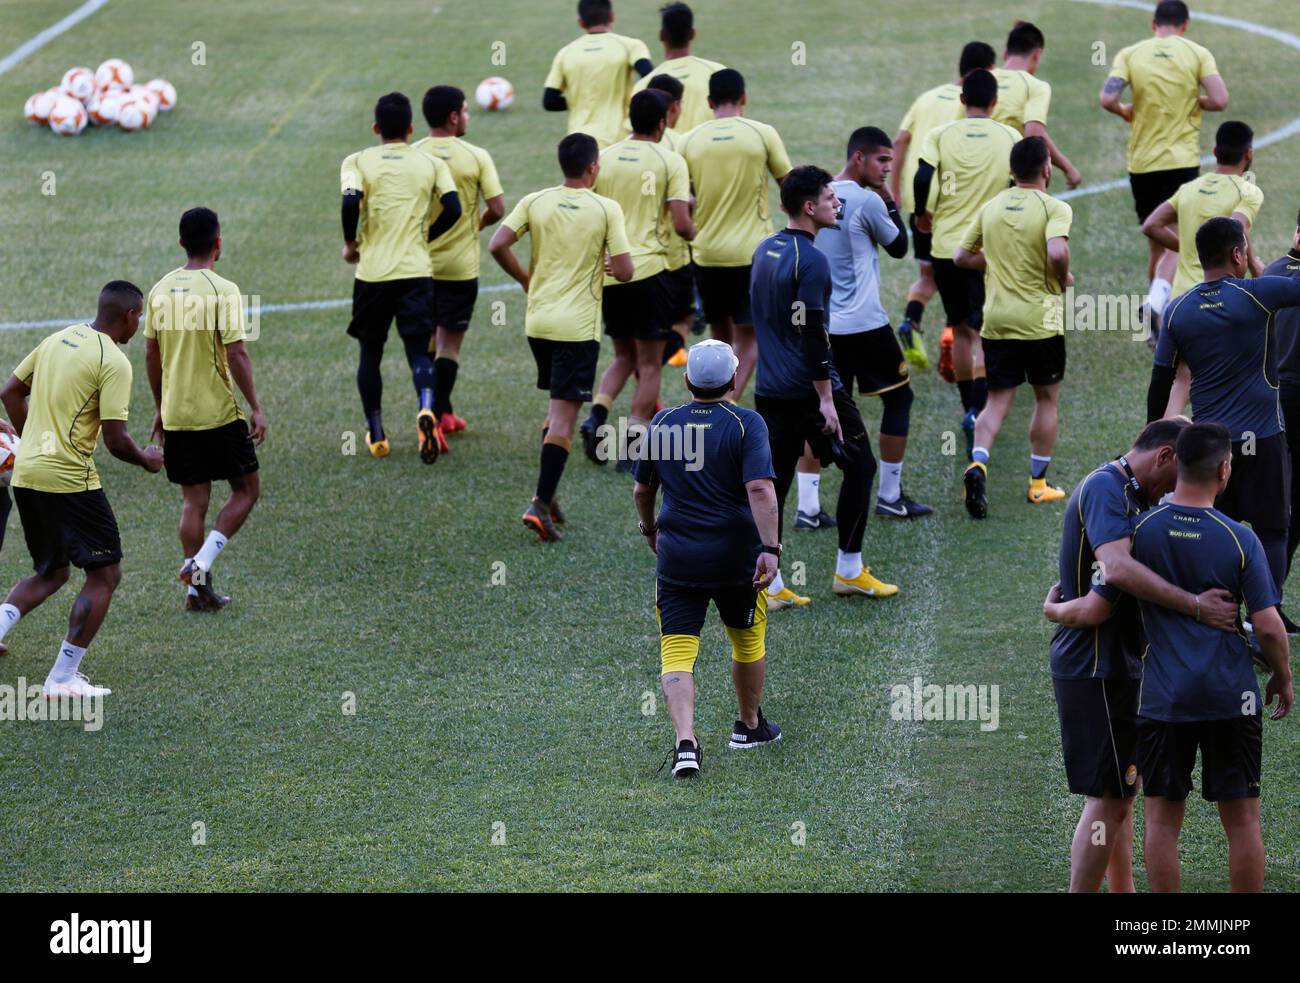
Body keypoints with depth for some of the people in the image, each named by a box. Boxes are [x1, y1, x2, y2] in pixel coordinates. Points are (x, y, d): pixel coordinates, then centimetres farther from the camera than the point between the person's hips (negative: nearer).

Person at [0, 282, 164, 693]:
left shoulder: (57, 340, 12)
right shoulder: (114, 362, -12)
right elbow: (116, 440, -16)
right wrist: (146, 459, 4)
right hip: (69, 480, -8)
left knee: (50, 573, 22)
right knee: (105, 574, 4)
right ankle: (63, 678, 0)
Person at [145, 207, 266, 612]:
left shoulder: (161, 290, 4)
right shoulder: (222, 291, -14)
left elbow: (151, 355, 9)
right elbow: (237, 355, -16)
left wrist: (160, 407, 20)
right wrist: (255, 407, -8)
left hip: (175, 415, 5)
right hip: (219, 412, -5)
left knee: (194, 499, 12)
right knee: (246, 489, 9)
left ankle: (197, 589, 9)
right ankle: (201, 563, -6)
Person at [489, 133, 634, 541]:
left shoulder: (534, 202, 0)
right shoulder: (607, 209, -9)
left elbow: (497, 245, -7)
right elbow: (624, 271, -12)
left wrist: (526, 279, 9)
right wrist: (608, 267, 12)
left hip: (538, 321, 4)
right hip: (578, 326, -4)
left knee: (558, 408, 21)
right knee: (564, 418, -3)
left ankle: (546, 496, 17)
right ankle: (541, 504, -11)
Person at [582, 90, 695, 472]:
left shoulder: (604, 158, 5)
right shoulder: (670, 161, -6)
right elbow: (681, 223, -11)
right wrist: (693, 233, 11)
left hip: (608, 270, 4)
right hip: (649, 268, -4)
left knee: (624, 356, 20)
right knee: (649, 364, 7)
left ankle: (596, 414, -3)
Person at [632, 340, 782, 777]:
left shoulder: (662, 424, 3)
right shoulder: (746, 424, -9)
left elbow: (642, 489, 15)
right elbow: (760, 489, -21)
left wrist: (649, 529, 33)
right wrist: (769, 548, -23)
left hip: (677, 556, 1)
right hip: (735, 555, -1)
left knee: (676, 654, -2)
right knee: (747, 641, 22)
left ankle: (685, 741, -21)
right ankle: (749, 726, 39)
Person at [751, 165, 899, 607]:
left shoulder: (765, 251, 12)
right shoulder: (811, 260, -16)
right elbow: (812, 333, -21)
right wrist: (826, 399, -19)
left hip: (769, 390, 8)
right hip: (809, 389, -8)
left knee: (772, 483, 7)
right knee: (859, 466, 8)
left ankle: (769, 585, 3)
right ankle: (849, 570, 11)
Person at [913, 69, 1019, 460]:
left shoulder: (941, 135, -1)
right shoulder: (1009, 138, 0)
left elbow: (921, 180, -11)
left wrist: (923, 215, 7)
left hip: (946, 246, 1)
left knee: (960, 329, 18)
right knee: (982, 334, -3)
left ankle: (969, 409, 25)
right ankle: (977, 410, -23)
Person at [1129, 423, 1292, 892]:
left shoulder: (1140, 531, -4)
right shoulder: (1240, 539, -6)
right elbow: (1269, 627, -6)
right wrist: (1283, 679, 11)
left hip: (1164, 696, 1)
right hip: (1232, 698, -1)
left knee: (1162, 818, 7)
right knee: (1241, 818, 6)